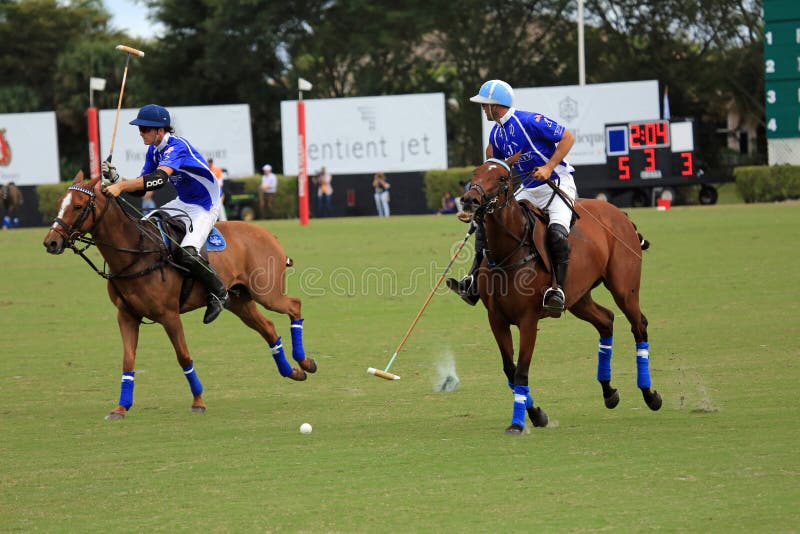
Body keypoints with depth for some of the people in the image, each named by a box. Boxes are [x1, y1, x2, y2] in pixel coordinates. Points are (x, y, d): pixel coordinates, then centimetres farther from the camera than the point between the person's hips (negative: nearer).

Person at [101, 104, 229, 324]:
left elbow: (159, 177, -44)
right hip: (183, 202, 10)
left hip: (205, 206, -10)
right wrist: (116, 179, -13)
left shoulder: (176, 147, -27)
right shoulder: (154, 150, 1)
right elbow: (141, 186, 4)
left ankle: (219, 293, -6)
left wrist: (121, 186, -52)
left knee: (186, 254, -28)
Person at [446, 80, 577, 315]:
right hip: (528, 190, 8)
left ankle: (558, 290, -25)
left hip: (557, 184, -8)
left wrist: (548, 167, -23)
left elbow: (568, 137, -17)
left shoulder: (529, 121, -19)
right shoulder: (497, 133, 6)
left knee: (557, 231, -32)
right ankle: (474, 283, 0)